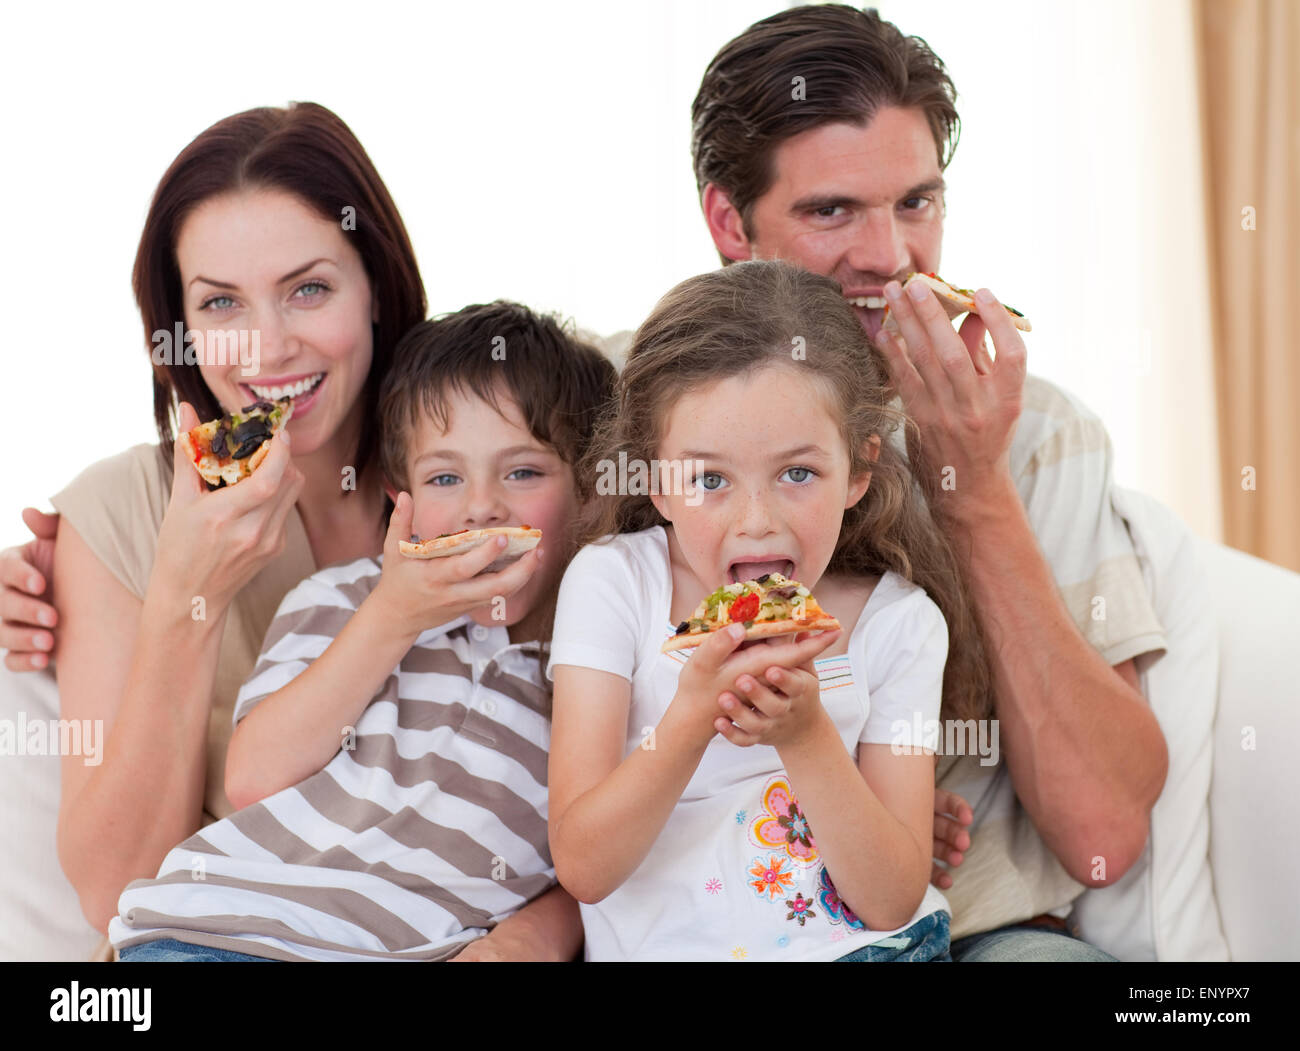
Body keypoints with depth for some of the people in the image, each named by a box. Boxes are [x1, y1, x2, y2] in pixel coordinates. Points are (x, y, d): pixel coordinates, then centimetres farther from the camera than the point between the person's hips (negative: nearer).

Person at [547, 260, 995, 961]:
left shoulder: (897, 620, -2)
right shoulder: (612, 582, -4)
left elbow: (892, 902, -7)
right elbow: (583, 870, -10)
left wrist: (807, 736, -20)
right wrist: (692, 718, -23)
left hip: (865, 945, 1)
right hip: (664, 947, -1)